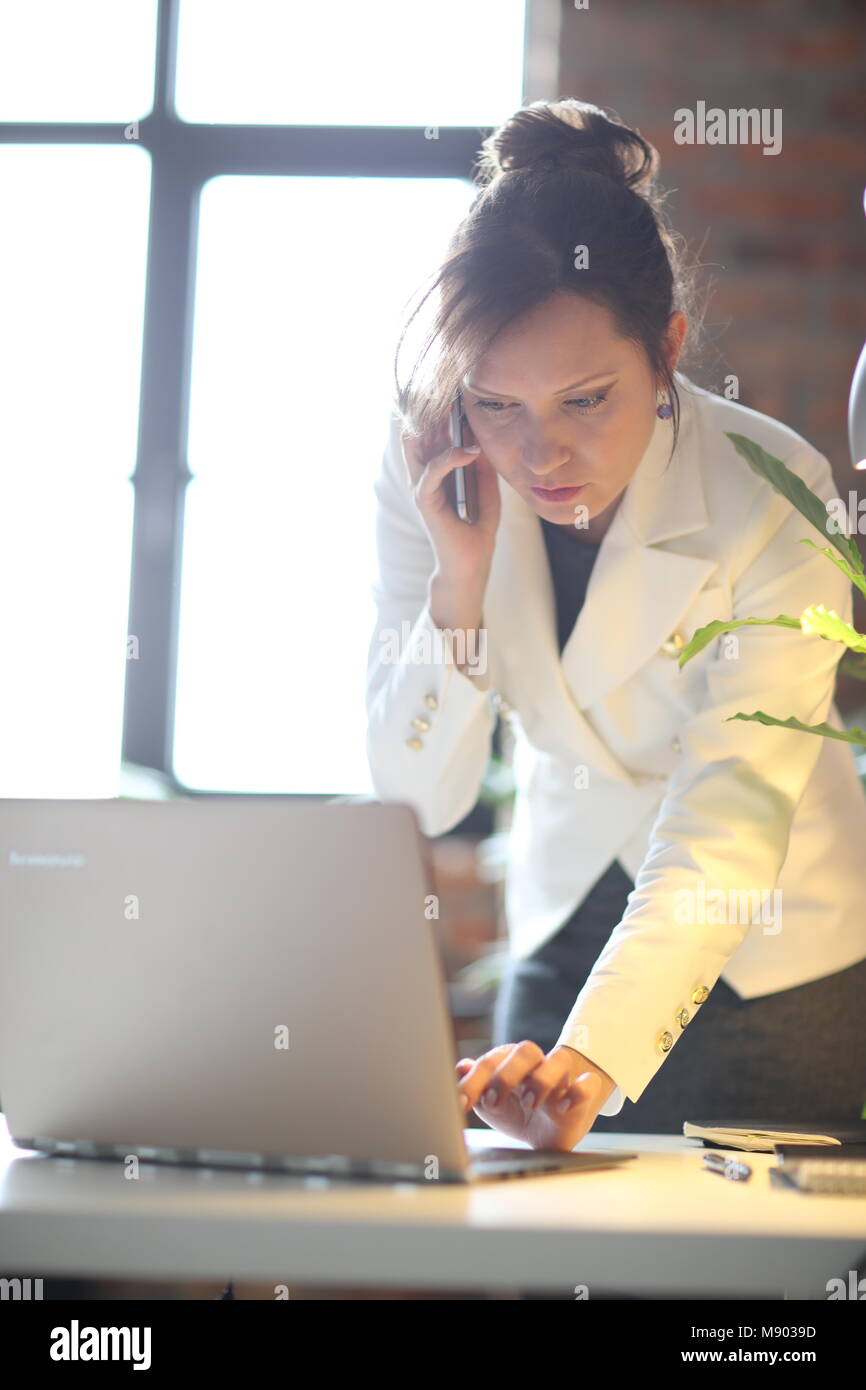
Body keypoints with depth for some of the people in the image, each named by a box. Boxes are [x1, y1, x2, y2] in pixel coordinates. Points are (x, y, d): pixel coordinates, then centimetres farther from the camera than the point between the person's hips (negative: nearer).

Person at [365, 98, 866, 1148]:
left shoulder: (775, 499, -27)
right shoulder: (426, 474, -16)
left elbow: (728, 831, -36)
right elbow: (418, 804, -15)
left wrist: (593, 1056, -51)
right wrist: (461, 574, -29)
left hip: (769, 953, -3)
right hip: (567, 928, 3)